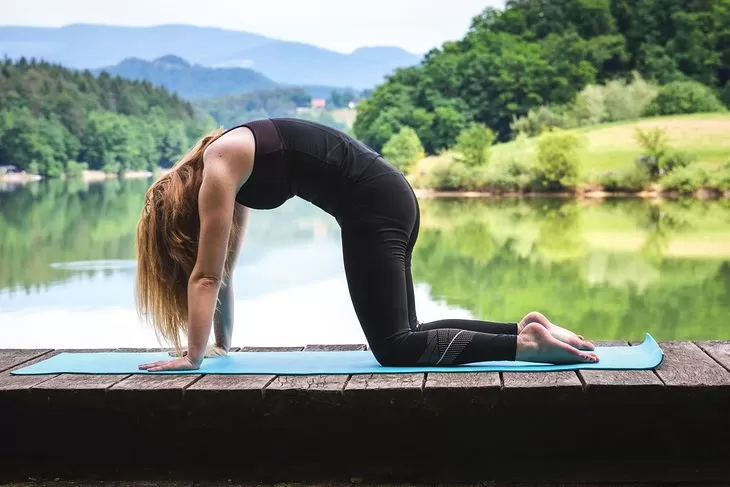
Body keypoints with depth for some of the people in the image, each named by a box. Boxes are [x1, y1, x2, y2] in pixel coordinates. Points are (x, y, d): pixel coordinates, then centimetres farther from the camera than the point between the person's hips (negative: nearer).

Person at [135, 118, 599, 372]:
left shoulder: (218, 168, -6)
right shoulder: (233, 169, 20)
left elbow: (207, 275, -7)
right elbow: (224, 272, 24)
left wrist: (193, 356, -3)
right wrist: (222, 343, 26)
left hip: (373, 205, -10)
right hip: (389, 195, 10)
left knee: (395, 348, -10)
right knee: (402, 336, 12)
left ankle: (527, 342, -16)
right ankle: (525, 328, 8)